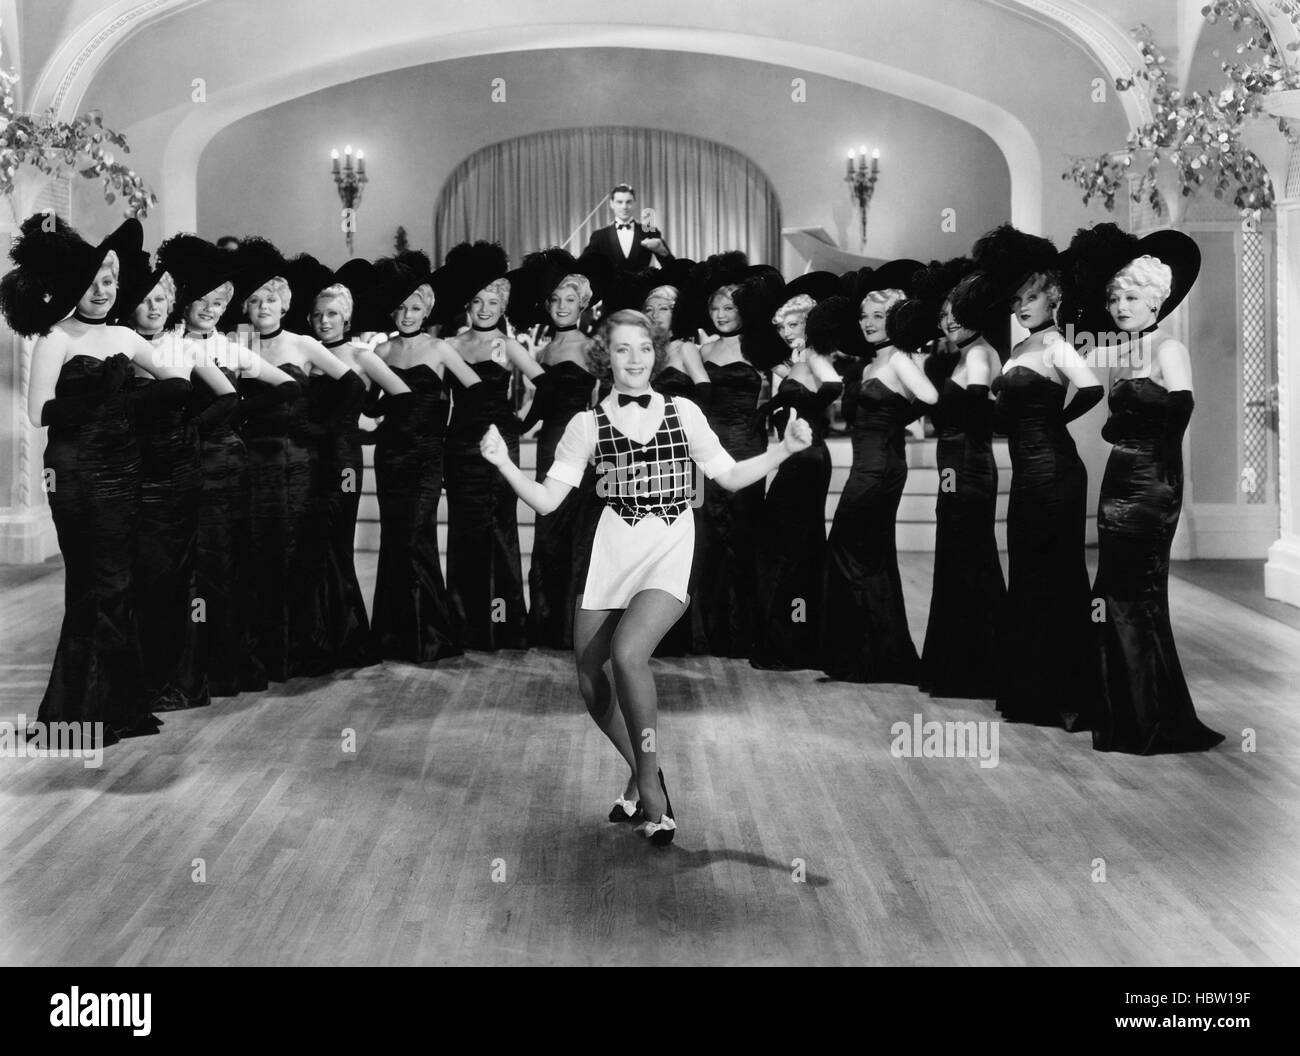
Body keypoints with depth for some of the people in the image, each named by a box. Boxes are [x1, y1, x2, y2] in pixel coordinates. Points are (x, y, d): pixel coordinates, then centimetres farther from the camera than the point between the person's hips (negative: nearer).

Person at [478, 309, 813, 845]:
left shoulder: (683, 413, 7)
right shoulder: (588, 424, 6)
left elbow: (729, 476, 13)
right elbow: (547, 499, 1)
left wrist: (786, 448, 1)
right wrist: (503, 463, -14)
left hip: (671, 548, -2)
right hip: (613, 548, 3)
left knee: (627, 651, -27)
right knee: (590, 683, 2)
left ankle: (649, 789, -9)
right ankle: (645, 774, 30)